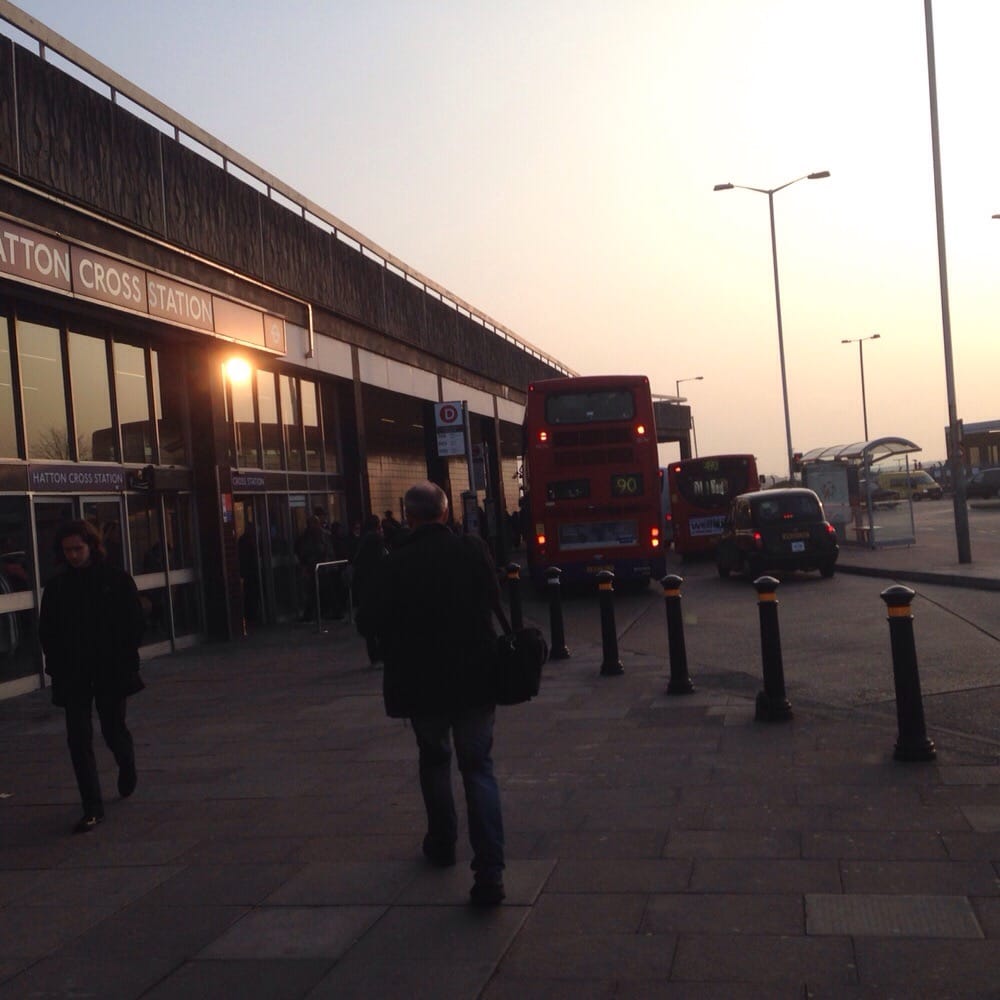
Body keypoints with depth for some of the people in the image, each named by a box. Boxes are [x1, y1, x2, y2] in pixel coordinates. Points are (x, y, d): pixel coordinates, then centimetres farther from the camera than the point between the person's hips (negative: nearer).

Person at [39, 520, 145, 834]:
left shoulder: (117, 580, -2)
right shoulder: (56, 587, 3)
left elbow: (134, 623, 0)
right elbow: (47, 632, 8)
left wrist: (125, 661, -6)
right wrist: (57, 666, -1)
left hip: (111, 672, -1)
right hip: (73, 676, 2)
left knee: (114, 729, 8)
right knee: (79, 739, -4)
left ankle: (127, 768, 43)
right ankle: (92, 808, 2)